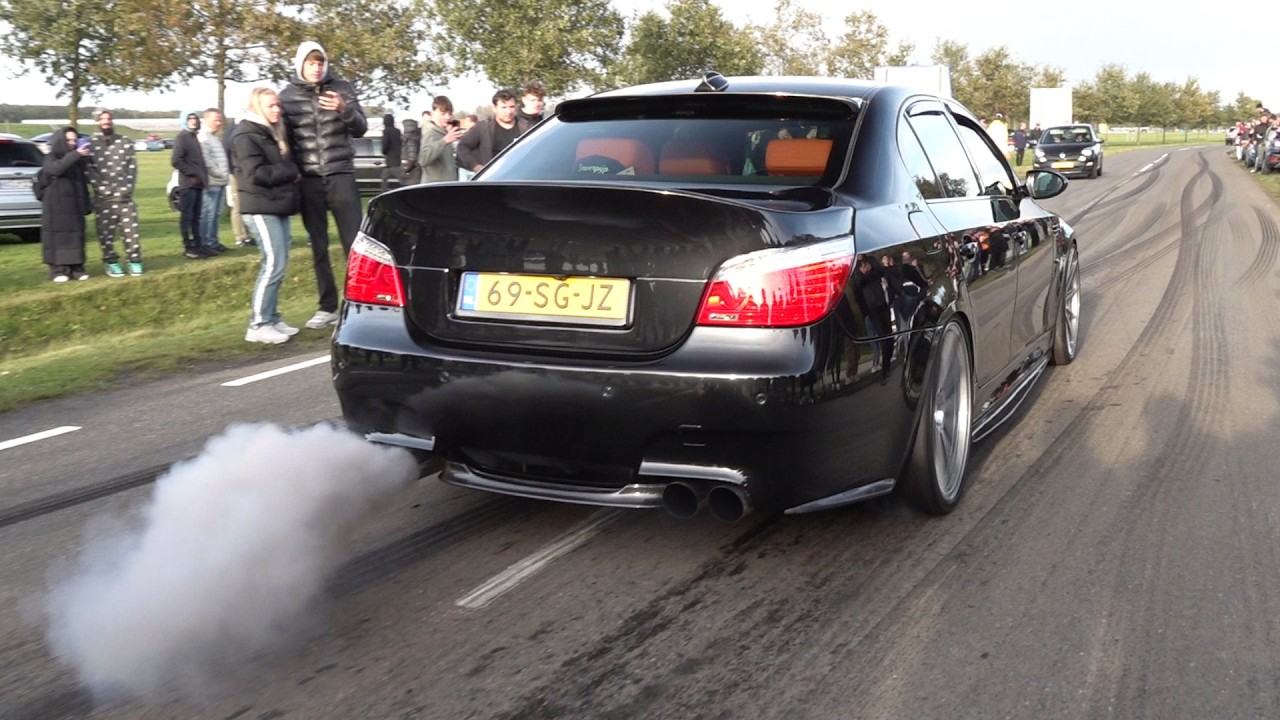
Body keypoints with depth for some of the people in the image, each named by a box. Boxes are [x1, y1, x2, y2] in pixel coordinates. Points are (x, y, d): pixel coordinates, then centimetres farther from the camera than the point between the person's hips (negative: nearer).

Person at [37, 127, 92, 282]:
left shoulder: (78, 160, 12)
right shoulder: (51, 158, -1)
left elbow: (83, 183, 16)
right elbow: (56, 168, -25)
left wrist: (86, 205, 11)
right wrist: (76, 154, -32)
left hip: (74, 205, 5)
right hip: (56, 206, -5)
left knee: (76, 236, 3)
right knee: (57, 235, -5)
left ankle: (76, 268, 6)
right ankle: (57, 270, -4)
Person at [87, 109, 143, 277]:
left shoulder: (126, 142, 9)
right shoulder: (90, 144, 2)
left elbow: (132, 167, 6)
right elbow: (89, 170, -2)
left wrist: (128, 188, -5)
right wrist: (101, 188, -11)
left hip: (125, 196, 1)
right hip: (102, 198, -1)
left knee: (131, 230, -1)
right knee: (106, 233, 3)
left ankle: (134, 261, 9)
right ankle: (111, 263, 14)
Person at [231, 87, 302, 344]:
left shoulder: (274, 133, 19)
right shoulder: (246, 135, -9)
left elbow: (286, 164, 27)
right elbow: (256, 173, -19)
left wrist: (292, 172, 5)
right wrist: (290, 172, -10)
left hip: (279, 206, 9)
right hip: (261, 208, -9)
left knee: (278, 265, 8)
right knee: (273, 264, -13)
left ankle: (272, 318, 14)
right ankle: (258, 325, -9)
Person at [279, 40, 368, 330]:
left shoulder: (342, 88, 4)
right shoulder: (288, 95, 4)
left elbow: (361, 129, 1)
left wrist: (344, 110, -18)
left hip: (341, 175, -1)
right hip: (308, 179, 1)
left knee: (354, 241, -4)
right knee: (318, 247, 6)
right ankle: (328, 308, 13)